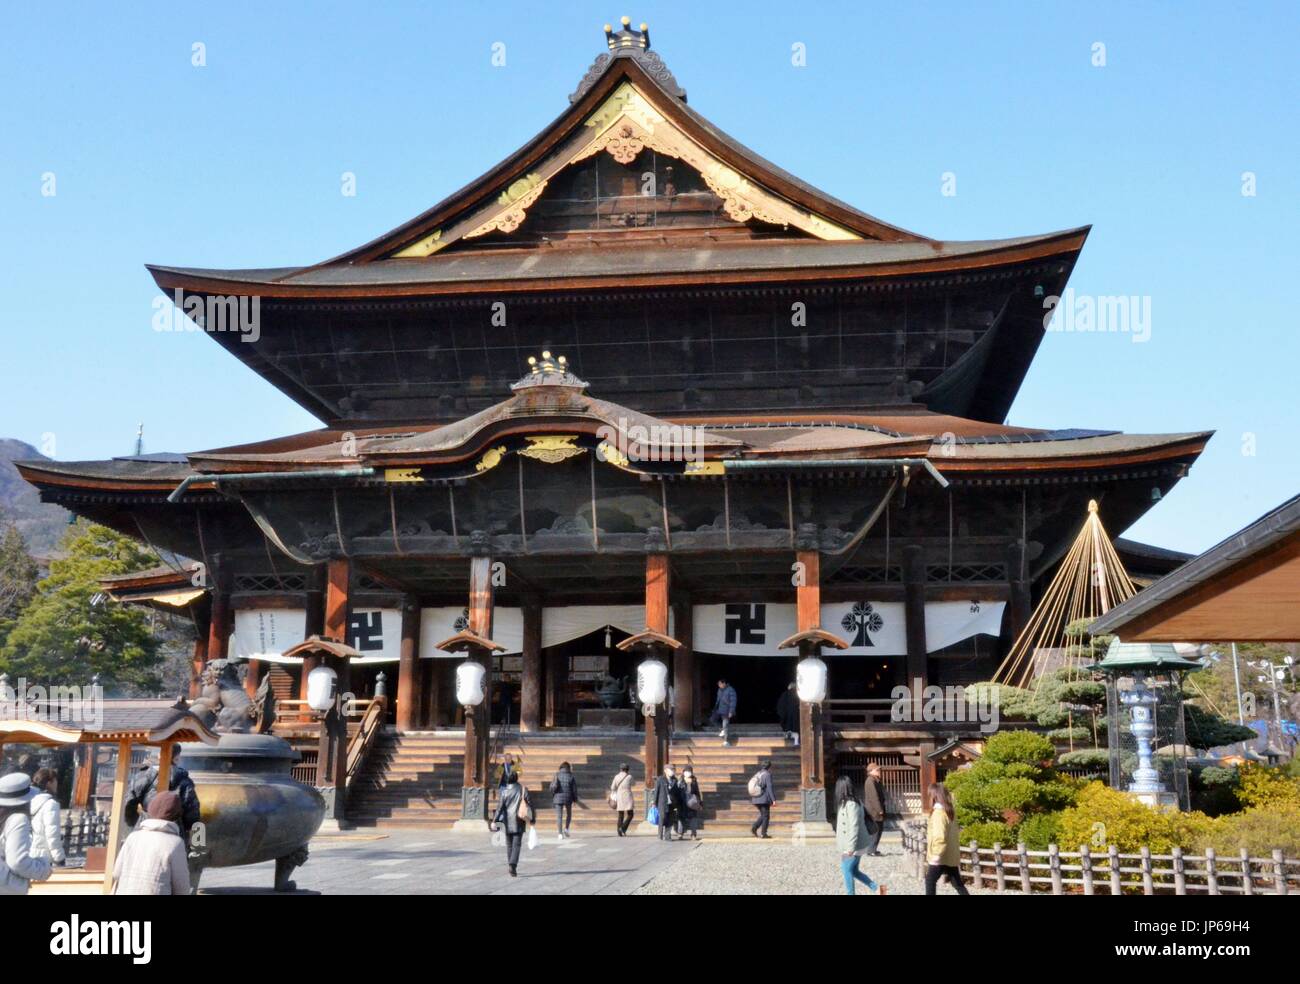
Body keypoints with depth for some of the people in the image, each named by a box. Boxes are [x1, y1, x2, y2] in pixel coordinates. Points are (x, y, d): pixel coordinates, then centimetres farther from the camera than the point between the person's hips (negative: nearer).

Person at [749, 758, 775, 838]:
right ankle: (763, 834, 2)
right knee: (766, 816, 2)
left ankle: (754, 828, 6)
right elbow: (769, 788, -18)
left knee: (763, 815, 19)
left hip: (756, 799, 7)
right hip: (764, 799, -7)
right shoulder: (767, 775, -11)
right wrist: (773, 799, -17)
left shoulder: (757, 775, 10)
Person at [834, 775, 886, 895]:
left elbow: (854, 828, -25)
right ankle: (876, 888, 19)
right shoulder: (846, 803, 8)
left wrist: (850, 848, -25)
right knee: (853, 870, 16)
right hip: (849, 846, 9)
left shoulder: (851, 805, -22)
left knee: (847, 870, 3)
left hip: (854, 846, -9)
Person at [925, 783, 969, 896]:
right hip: (951, 855, 9)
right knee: (957, 883, 10)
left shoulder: (938, 812, -18)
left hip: (942, 856, -9)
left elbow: (940, 836, -25)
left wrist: (937, 854, -24)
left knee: (930, 881, 4)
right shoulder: (948, 811, 11)